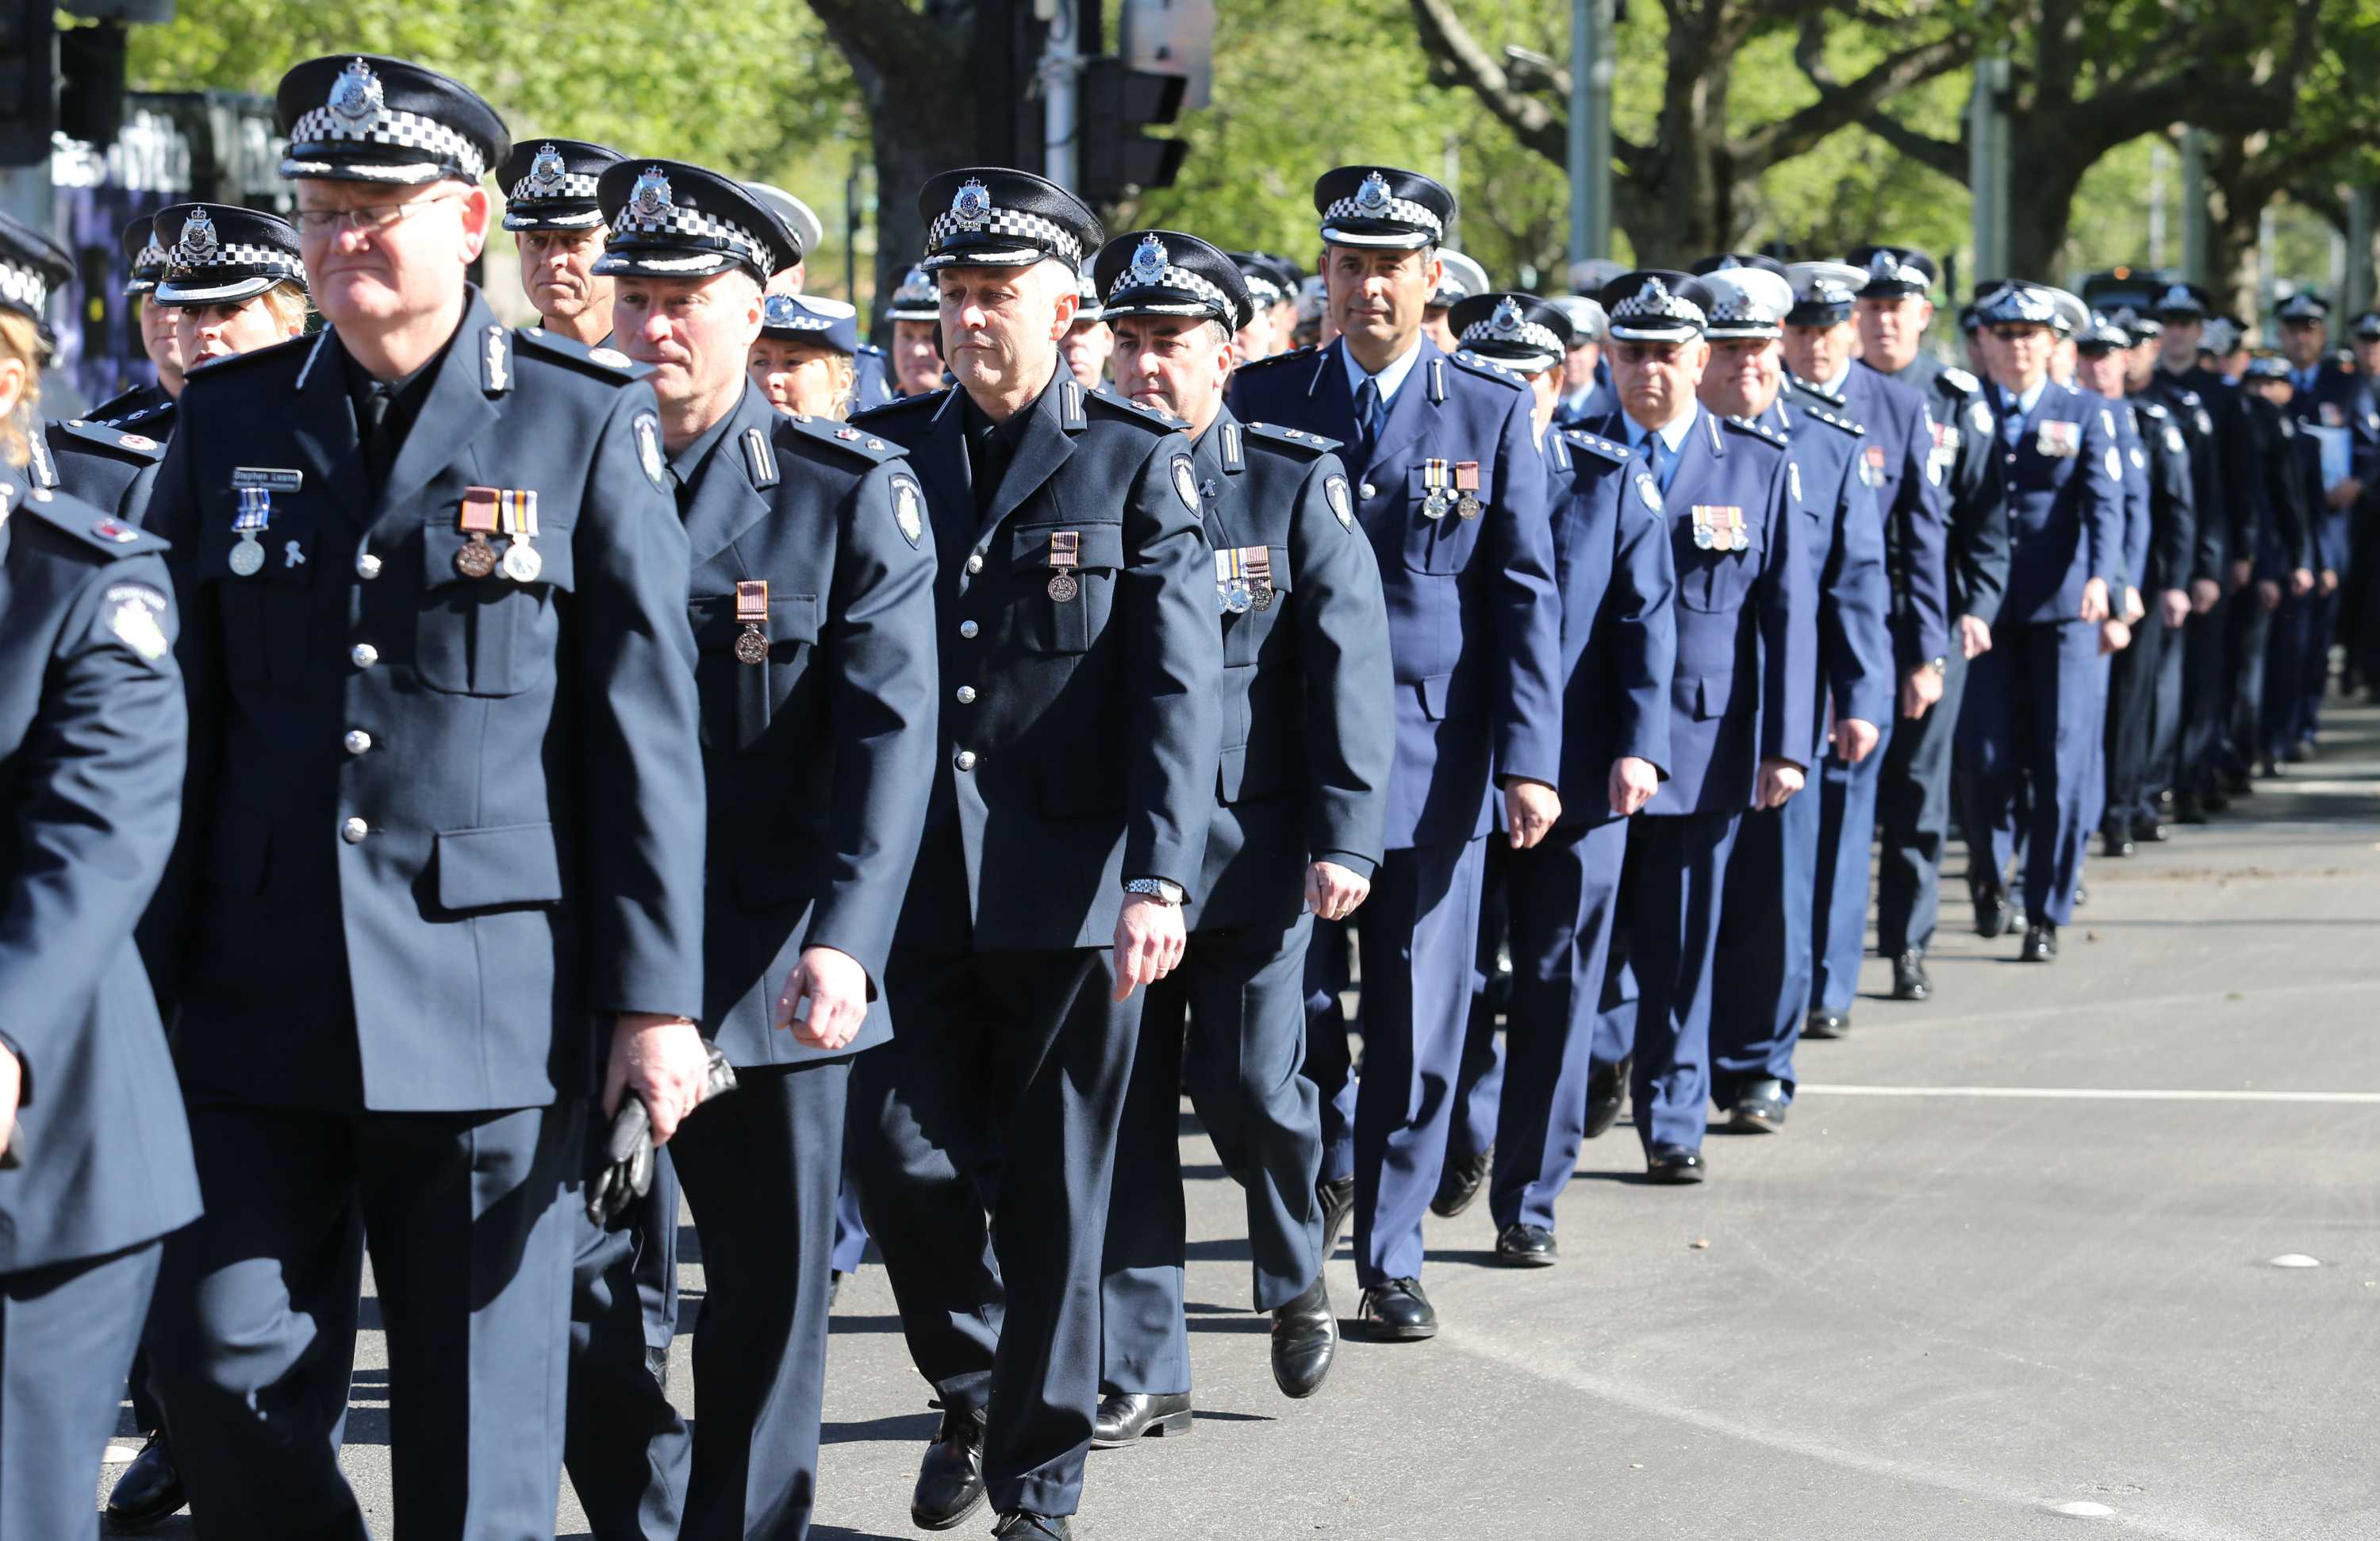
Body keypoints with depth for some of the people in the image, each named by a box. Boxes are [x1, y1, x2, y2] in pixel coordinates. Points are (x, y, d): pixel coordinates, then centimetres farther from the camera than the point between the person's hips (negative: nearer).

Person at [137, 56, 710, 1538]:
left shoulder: (585, 423, -1)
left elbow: (648, 729, -2)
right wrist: (141, 977, 7)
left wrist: (656, 996, -6)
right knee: (227, 1369, 0)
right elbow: (182, 713, 11)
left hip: (492, 999, -3)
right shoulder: (234, 419, 8)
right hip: (261, 998, 3)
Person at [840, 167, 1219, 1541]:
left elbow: (1178, 686, -9)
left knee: (1054, 1196, 4)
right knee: (905, 1166, 1)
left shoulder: (1140, 465, -1)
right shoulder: (884, 451, 8)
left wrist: (1161, 878, -21)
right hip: (913, 882, 3)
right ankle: (974, 1393, 28)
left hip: (1069, 887, -3)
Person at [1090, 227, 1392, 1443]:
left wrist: (1346, 836, -13)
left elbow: (1348, 668, -5)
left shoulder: (1297, 485, -1)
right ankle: (1139, 1371, 9)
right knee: (1123, 1105, 1)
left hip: (1251, 846, -2)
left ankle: (1295, 1276, 27)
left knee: (1248, 1087, -4)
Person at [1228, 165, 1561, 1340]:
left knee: (1416, 1027, 3)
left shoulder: (1492, 413, 3)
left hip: (1431, 759, 0)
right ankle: (1328, 1153, 26)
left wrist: (1531, 760, -7)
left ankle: (1390, 1263, 14)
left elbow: (1524, 595, 2)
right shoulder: (1263, 398, 5)